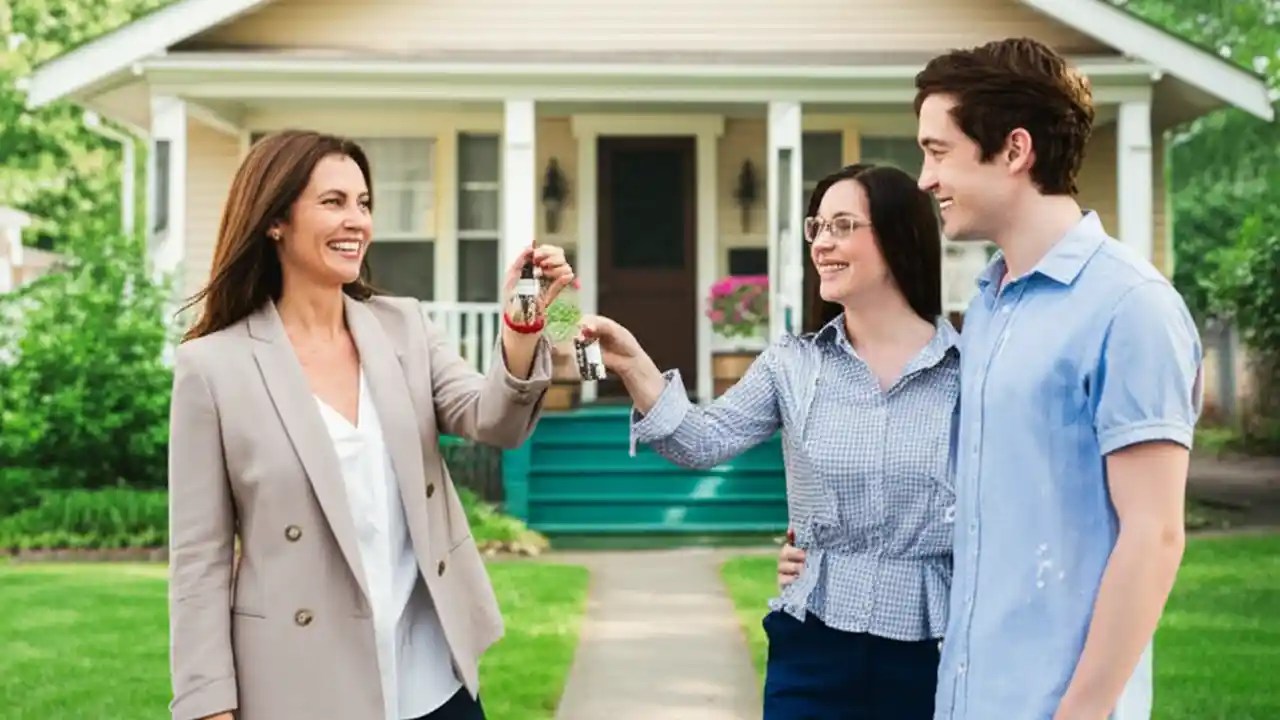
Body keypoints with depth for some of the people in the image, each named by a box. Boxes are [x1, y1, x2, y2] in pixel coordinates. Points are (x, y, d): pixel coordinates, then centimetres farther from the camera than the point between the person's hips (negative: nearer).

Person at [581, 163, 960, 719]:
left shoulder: (969, 370, -5)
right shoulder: (792, 366, 3)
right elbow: (705, 441, -8)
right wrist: (635, 367, -21)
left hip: (932, 655, -2)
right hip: (813, 649, 2)